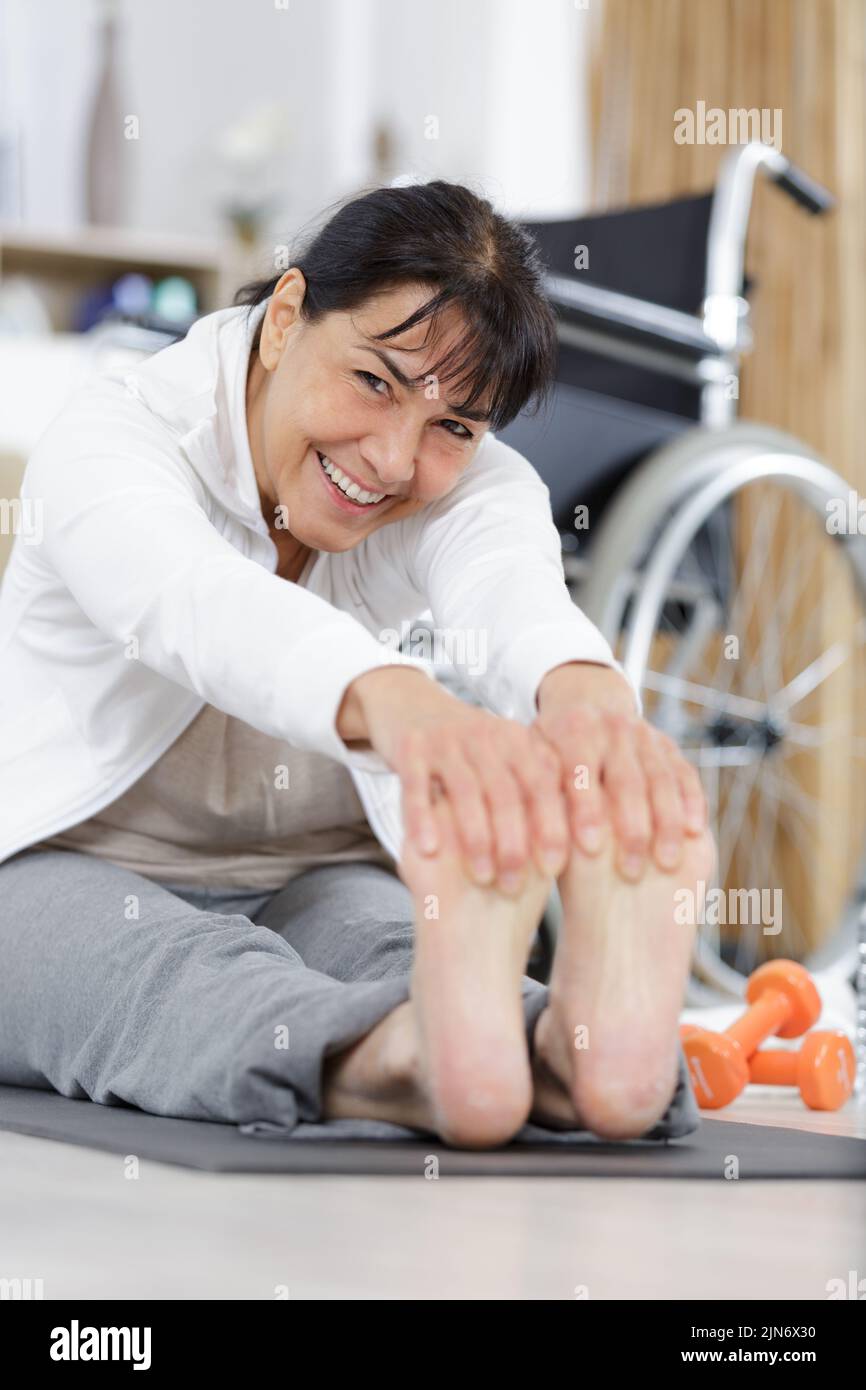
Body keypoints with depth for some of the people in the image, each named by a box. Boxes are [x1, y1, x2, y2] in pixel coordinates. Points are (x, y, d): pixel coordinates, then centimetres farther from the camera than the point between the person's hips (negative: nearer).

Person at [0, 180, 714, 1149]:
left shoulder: (471, 485, -6)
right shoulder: (111, 435, -18)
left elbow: (513, 590, -32)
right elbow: (196, 599, -43)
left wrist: (588, 693, -60)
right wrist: (400, 705, -66)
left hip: (308, 886, 3)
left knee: (394, 947, -35)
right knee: (193, 970, -39)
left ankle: (580, 1041, -65)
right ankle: (418, 1060, -68)